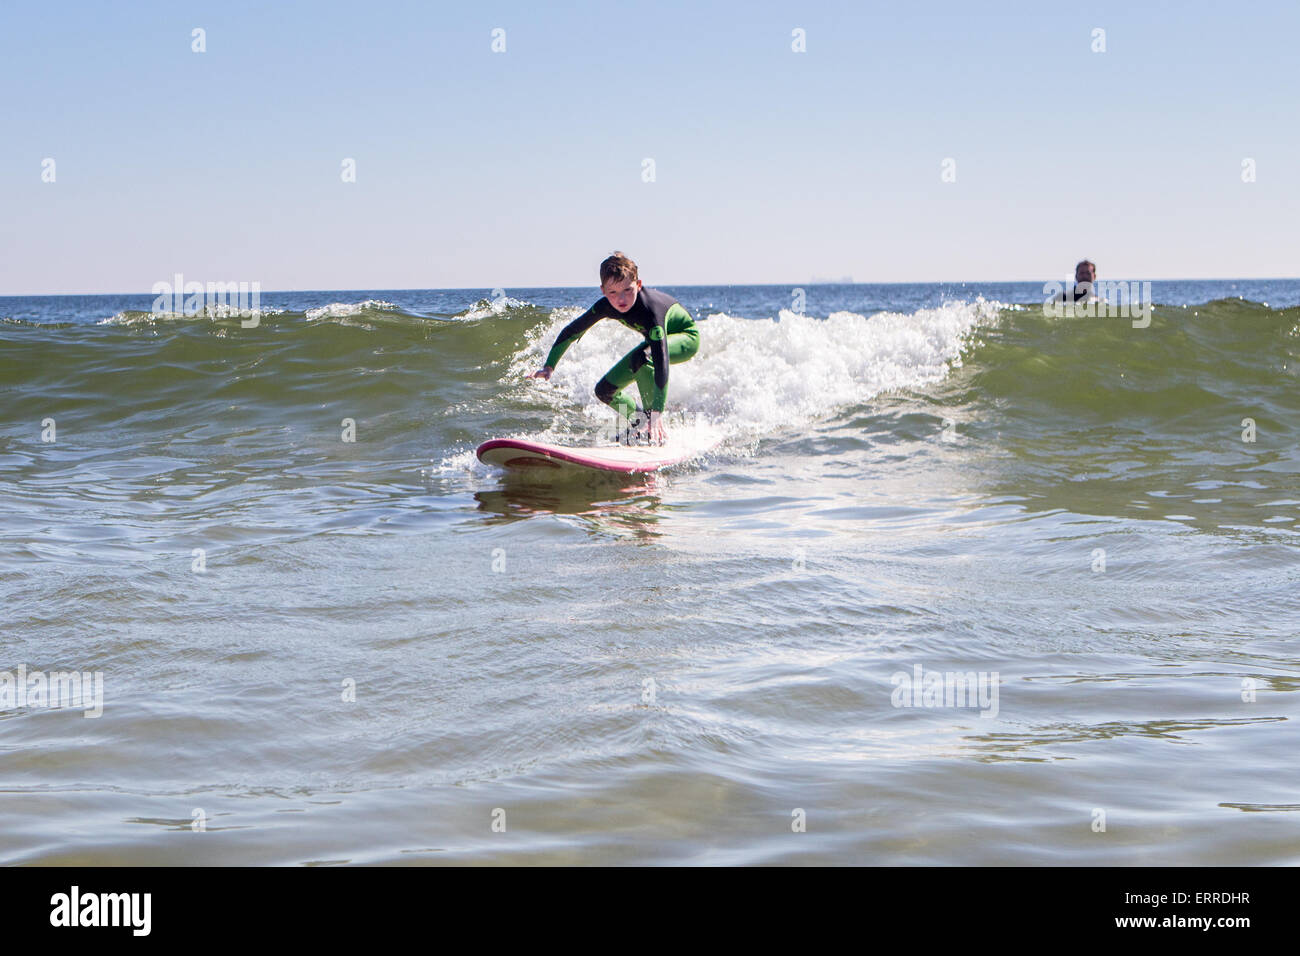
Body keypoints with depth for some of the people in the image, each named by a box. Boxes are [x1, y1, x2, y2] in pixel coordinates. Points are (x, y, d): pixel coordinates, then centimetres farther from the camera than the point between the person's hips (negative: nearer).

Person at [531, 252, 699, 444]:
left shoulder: (651, 309, -41)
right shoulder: (607, 306, -22)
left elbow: (662, 360, -49)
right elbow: (571, 331, -6)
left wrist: (657, 412, -56)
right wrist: (549, 366, -14)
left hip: (686, 337, -7)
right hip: (656, 339, 7)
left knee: (640, 358, -38)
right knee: (605, 391, -1)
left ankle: (655, 429, -25)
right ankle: (639, 420, 24)